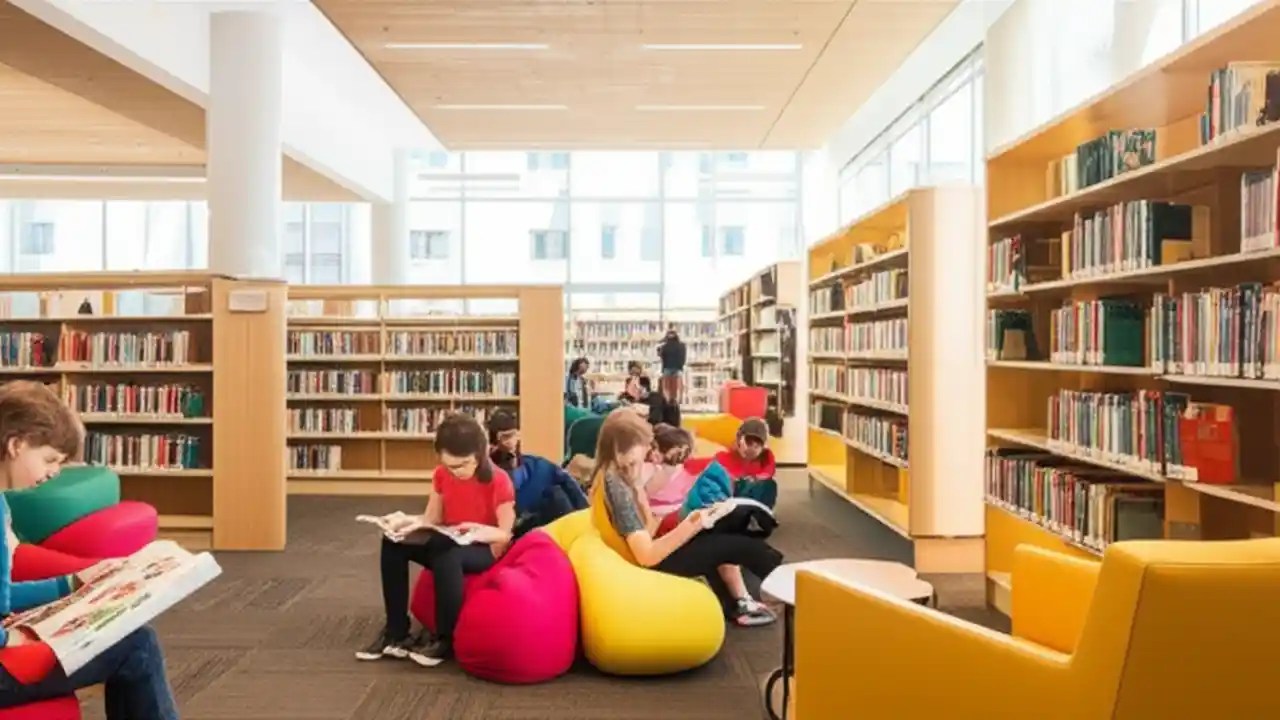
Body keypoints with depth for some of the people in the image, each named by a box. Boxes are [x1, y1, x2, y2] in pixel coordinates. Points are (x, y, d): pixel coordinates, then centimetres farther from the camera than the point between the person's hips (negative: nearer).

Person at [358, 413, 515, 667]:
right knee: (393, 542, -19)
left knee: (446, 555, -39)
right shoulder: (442, 475, -1)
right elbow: (432, 518, 5)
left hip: (485, 551, -6)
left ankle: (446, 638, -21)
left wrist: (482, 531, -33)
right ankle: (396, 632, -12)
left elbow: (506, 535, -13)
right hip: (448, 545, 6)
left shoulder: (498, 481, -16)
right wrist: (412, 521, -16)